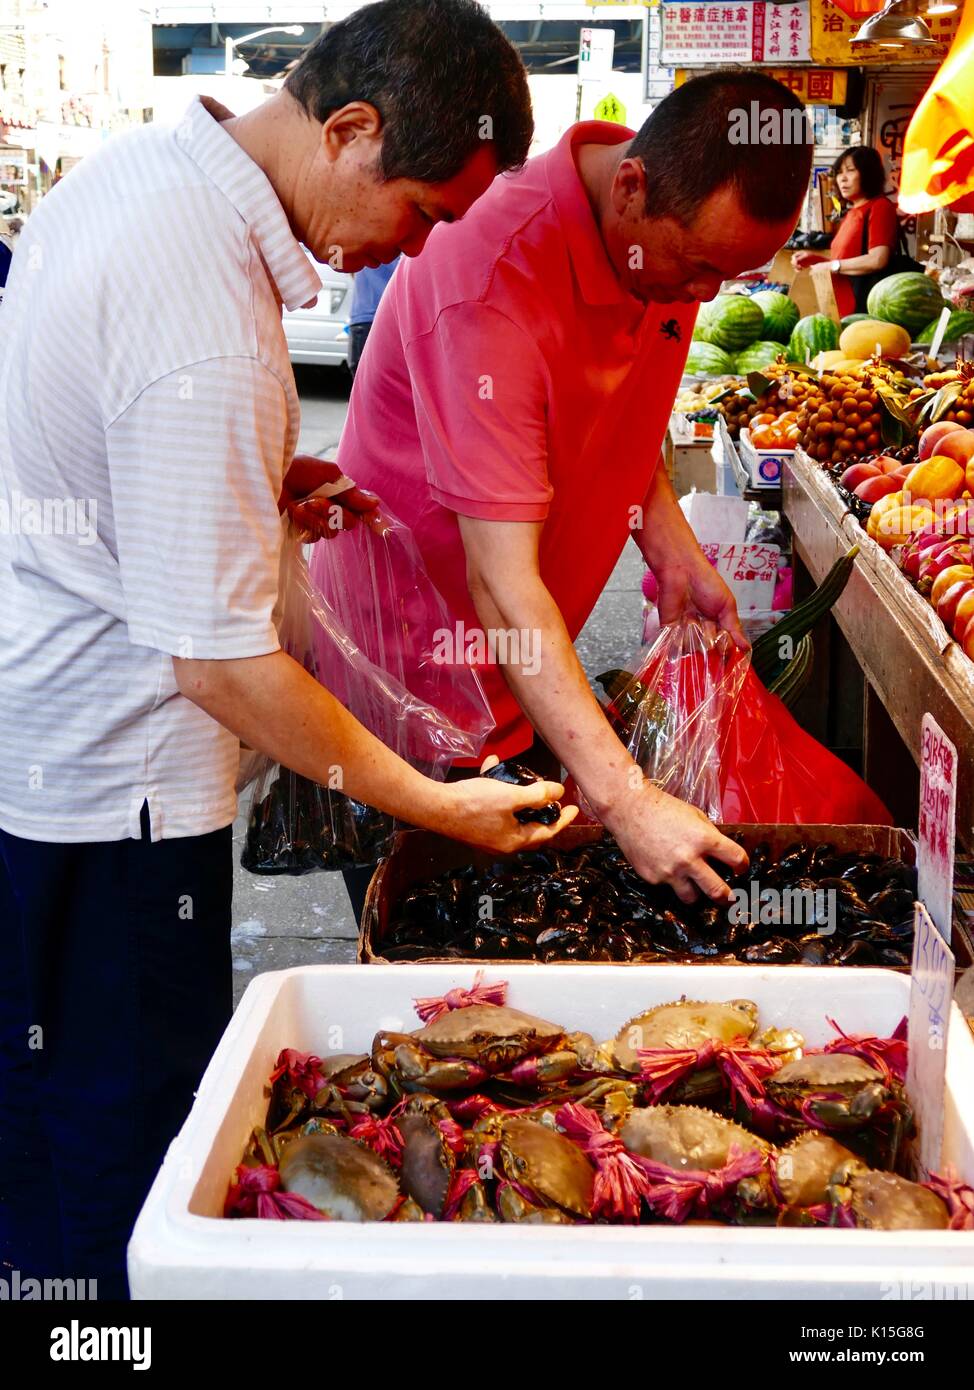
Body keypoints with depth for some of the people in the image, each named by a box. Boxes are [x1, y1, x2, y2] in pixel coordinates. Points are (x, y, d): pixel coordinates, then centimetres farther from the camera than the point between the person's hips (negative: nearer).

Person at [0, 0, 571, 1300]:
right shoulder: (208, 336, -30)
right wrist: (438, 805, -18)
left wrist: (257, 488, 6)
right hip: (106, 781, -10)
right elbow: (223, 661, -27)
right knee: (128, 1148, 9)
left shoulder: (137, 162, 1)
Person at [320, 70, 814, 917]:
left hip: (517, 671, 7)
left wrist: (670, 546, -3)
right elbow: (501, 580, -35)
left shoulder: (671, 235, -5)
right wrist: (624, 798, -39)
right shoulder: (492, 282, -32)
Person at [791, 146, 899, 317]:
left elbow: (877, 260, -19)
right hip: (845, 309, 8)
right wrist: (814, 259, 9)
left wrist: (832, 266, -11)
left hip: (864, 310, -8)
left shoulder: (880, 207, -8)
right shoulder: (852, 212, 17)